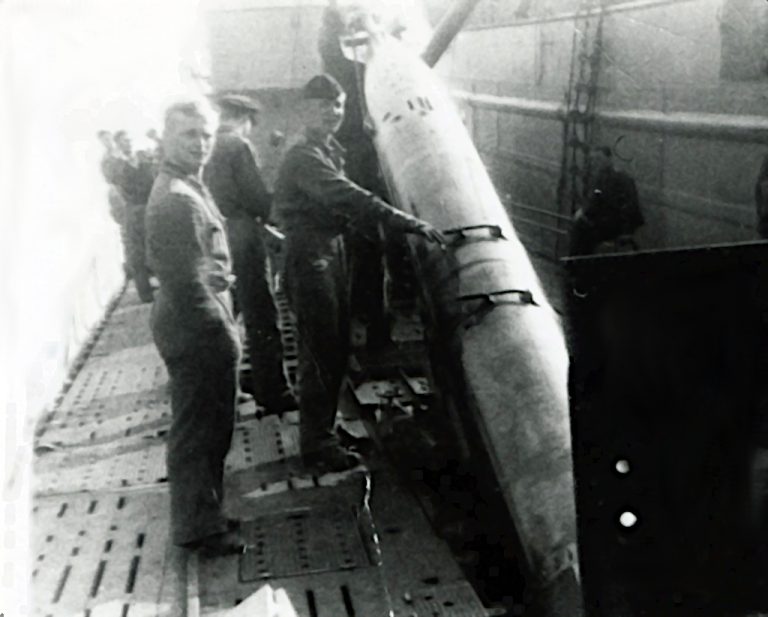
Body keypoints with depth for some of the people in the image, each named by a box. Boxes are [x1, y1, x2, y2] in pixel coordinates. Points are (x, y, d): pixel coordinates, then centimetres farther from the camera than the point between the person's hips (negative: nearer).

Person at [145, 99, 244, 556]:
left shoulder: (185, 188, 14)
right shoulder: (179, 199, -20)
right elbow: (188, 281, -24)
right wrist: (226, 333, -18)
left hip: (194, 328, 10)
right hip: (198, 330, -10)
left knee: (207, 428, 19)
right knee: (200, 431, 2)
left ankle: (202, 517, 33)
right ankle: (200, 528, 17)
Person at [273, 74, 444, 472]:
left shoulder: (330, 152, 15)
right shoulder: (304, 158, -18)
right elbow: (350, 198, -30)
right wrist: (408, 223, -35)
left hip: (332, 251, 9)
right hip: (309, 258, -9)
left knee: (337, 349, 14)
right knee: (320, 354, -4)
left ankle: (323, 428, 28)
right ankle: (317, 444, 8)